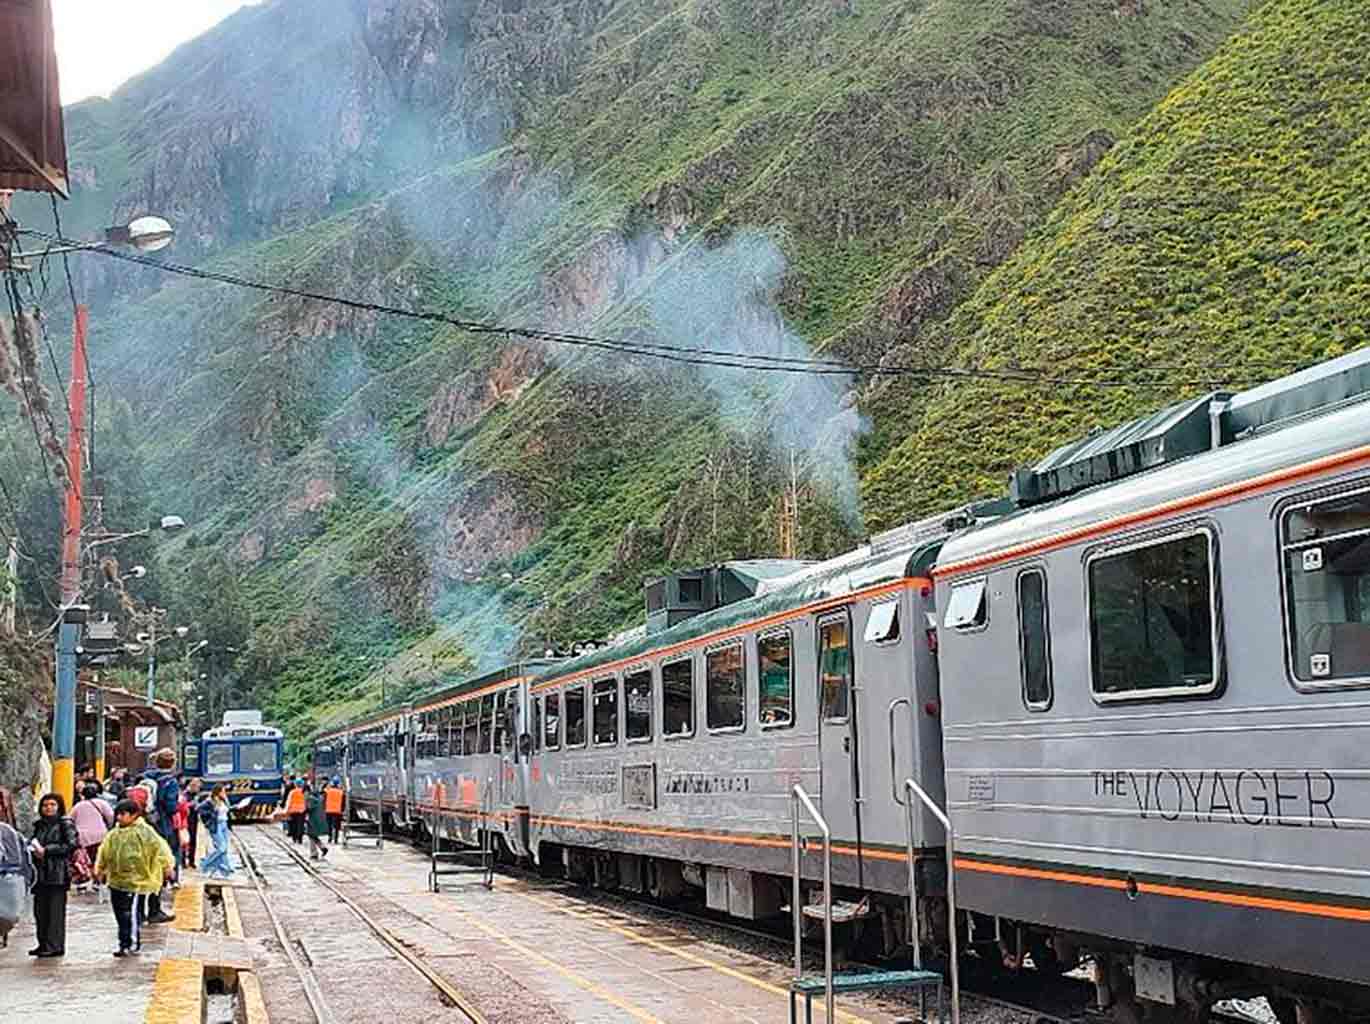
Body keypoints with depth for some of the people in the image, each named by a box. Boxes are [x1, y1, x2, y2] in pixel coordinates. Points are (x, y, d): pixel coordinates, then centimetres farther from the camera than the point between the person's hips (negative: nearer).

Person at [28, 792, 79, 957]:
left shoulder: (65, 824, -2)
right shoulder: (39, 825, 17)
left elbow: (72, 844, -12)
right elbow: (32, 843, 25)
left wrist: (46, 850, -13)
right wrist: (33, 849, 1)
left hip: (58, 872, -6)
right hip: (40, 873, 6)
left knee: (56, 909, -6)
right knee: (40, 909, 6)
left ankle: (55, 946, -4)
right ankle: (43, 944, 14)